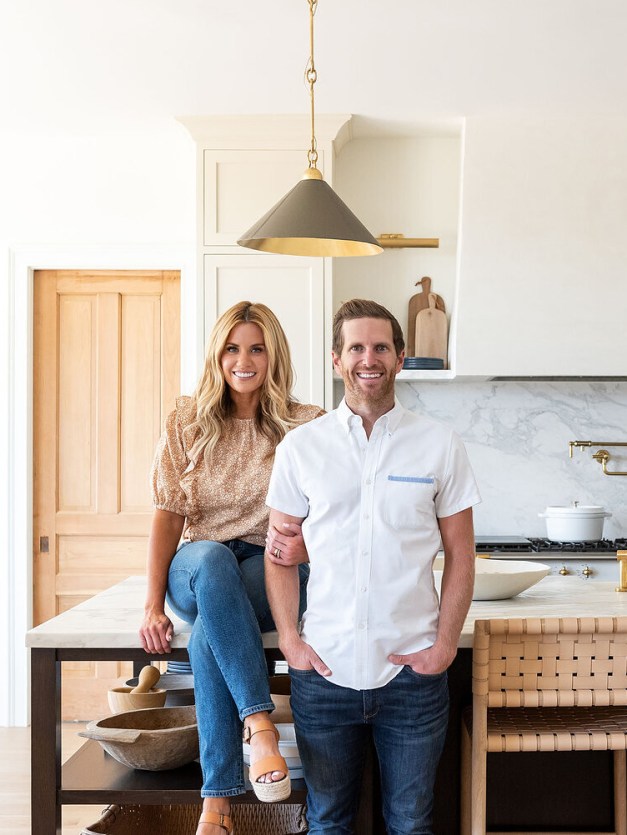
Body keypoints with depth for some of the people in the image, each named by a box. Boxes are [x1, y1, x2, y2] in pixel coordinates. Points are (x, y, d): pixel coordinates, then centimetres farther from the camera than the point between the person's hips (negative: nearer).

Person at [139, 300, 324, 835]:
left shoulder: (305, 426, 4)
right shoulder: (188, 424, 6)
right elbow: (168, 515, 1)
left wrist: (308, 544, -22)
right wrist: (153, 605, -10)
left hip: (273, 573, -1)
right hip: (198, 572, 1)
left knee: (208, 632, -35)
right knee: (210, 557, -38)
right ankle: (260, 722, -42)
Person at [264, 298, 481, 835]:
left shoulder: (440, 445, 1)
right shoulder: (300, 447, 3)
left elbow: (460, 555, 4)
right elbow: (280, 554, 7)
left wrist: (444, 645, -4)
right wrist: (290, 639, -3)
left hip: (413, 671, 0)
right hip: (323, 669, 1)